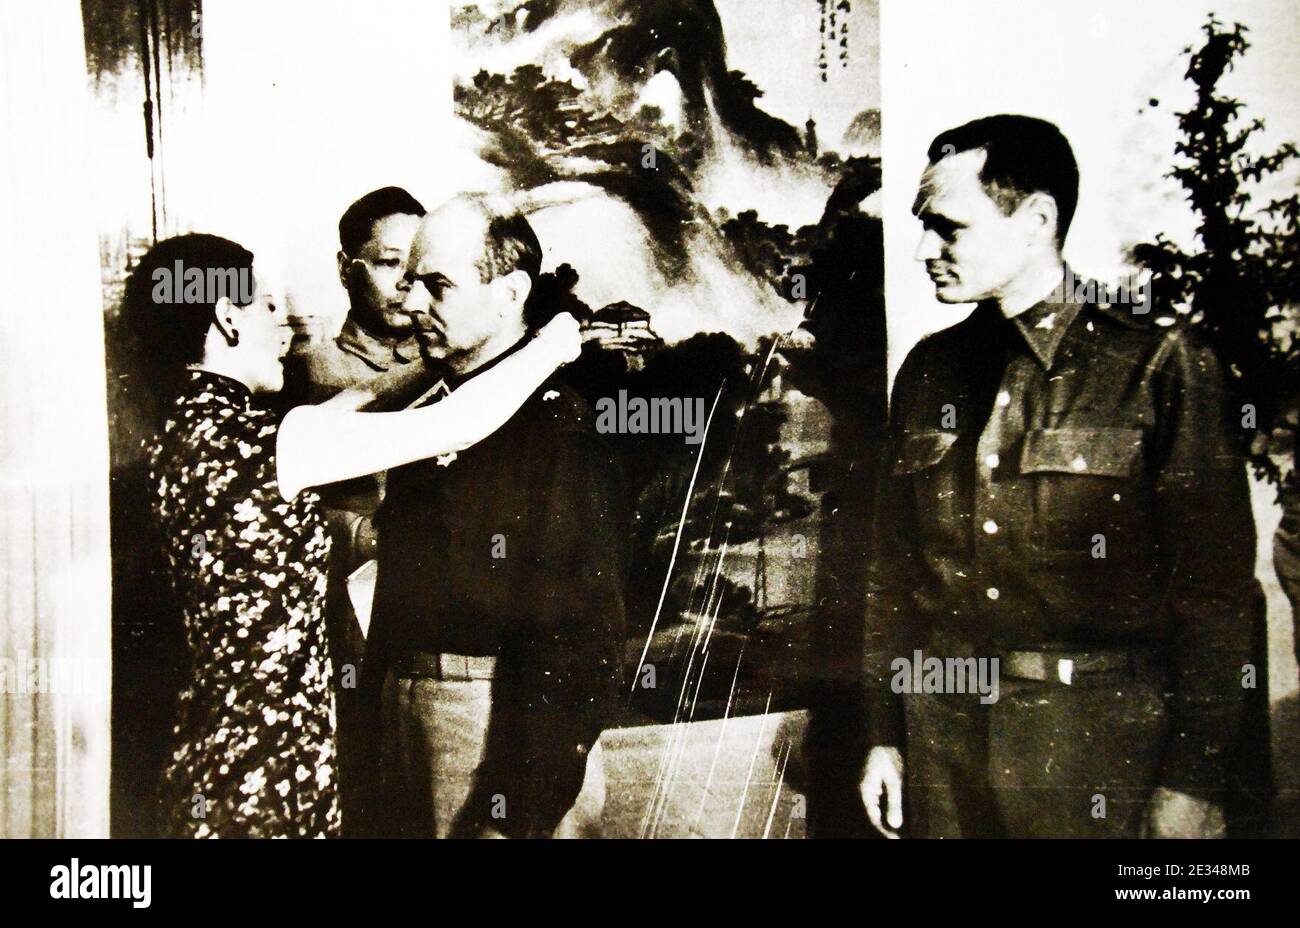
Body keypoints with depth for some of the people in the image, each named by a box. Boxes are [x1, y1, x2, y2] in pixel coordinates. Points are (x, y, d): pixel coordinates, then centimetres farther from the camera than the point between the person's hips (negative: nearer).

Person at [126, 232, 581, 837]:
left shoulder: (185, 431, 4)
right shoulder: (247, 437, -22)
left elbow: (327, 418, 22)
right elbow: (454, 427, -19)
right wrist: (551, 347, -4)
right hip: (264, 770, -9)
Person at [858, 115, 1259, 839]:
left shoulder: (1160, 365, -6)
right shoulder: (929, 371, 7)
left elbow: (1217, 589, -8)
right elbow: (894, 568, 10)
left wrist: (1193, 783, -10)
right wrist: (886, 734, 8)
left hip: (1099, 744, -4)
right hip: (943, 729, 4)